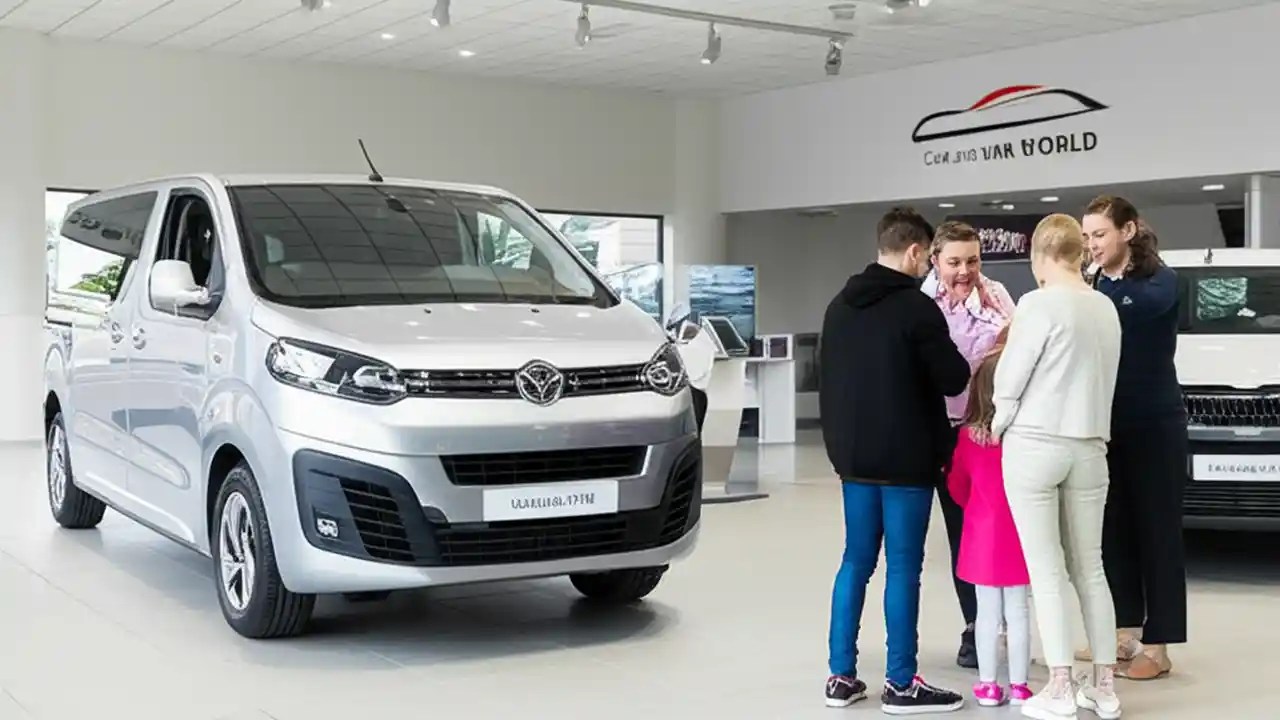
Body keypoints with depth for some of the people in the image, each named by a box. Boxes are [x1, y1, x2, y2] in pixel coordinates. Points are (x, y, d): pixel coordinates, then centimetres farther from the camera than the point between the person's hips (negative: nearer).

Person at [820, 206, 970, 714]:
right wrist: (956, 357, 11)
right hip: (906, 460, -7)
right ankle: (900, 685, 5)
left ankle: (842, 676, 15)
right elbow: (954, 381, -10)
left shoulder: (839, 307, 9)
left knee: (856, 562, 12)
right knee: (903, 568, -1)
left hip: (854, 457, 7)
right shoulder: (917, 307, -14)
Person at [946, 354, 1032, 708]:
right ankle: (1018, 685, 15)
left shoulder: (969, 436, -8)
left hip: (983, 534, 1)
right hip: (1018, 535, 0)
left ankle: (988, 685, 14)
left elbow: (957, 485, 6)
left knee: (988, 613, 9)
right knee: (1018, 612, 9)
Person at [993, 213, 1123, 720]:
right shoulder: (1106, 308, 7)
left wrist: (999, 425, 8)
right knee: (1089, 568, 13)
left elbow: (1010, 378, -8)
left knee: (1046, 572, 1)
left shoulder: (1039, 304, -13)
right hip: (1089, 447, 6)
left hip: (1034, 446, -6)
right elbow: (1094, 377, 10)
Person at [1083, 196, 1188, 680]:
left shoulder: (1161, 281, -7)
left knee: (1156, 529, -1)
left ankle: (1157, 645, 4)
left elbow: (1149, 305, -29)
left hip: (1154, 424, -6)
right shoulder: (1094, 289, 9)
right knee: (1115, 529, 10)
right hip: (1107, 425, 6)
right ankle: (1127, 632, 20)